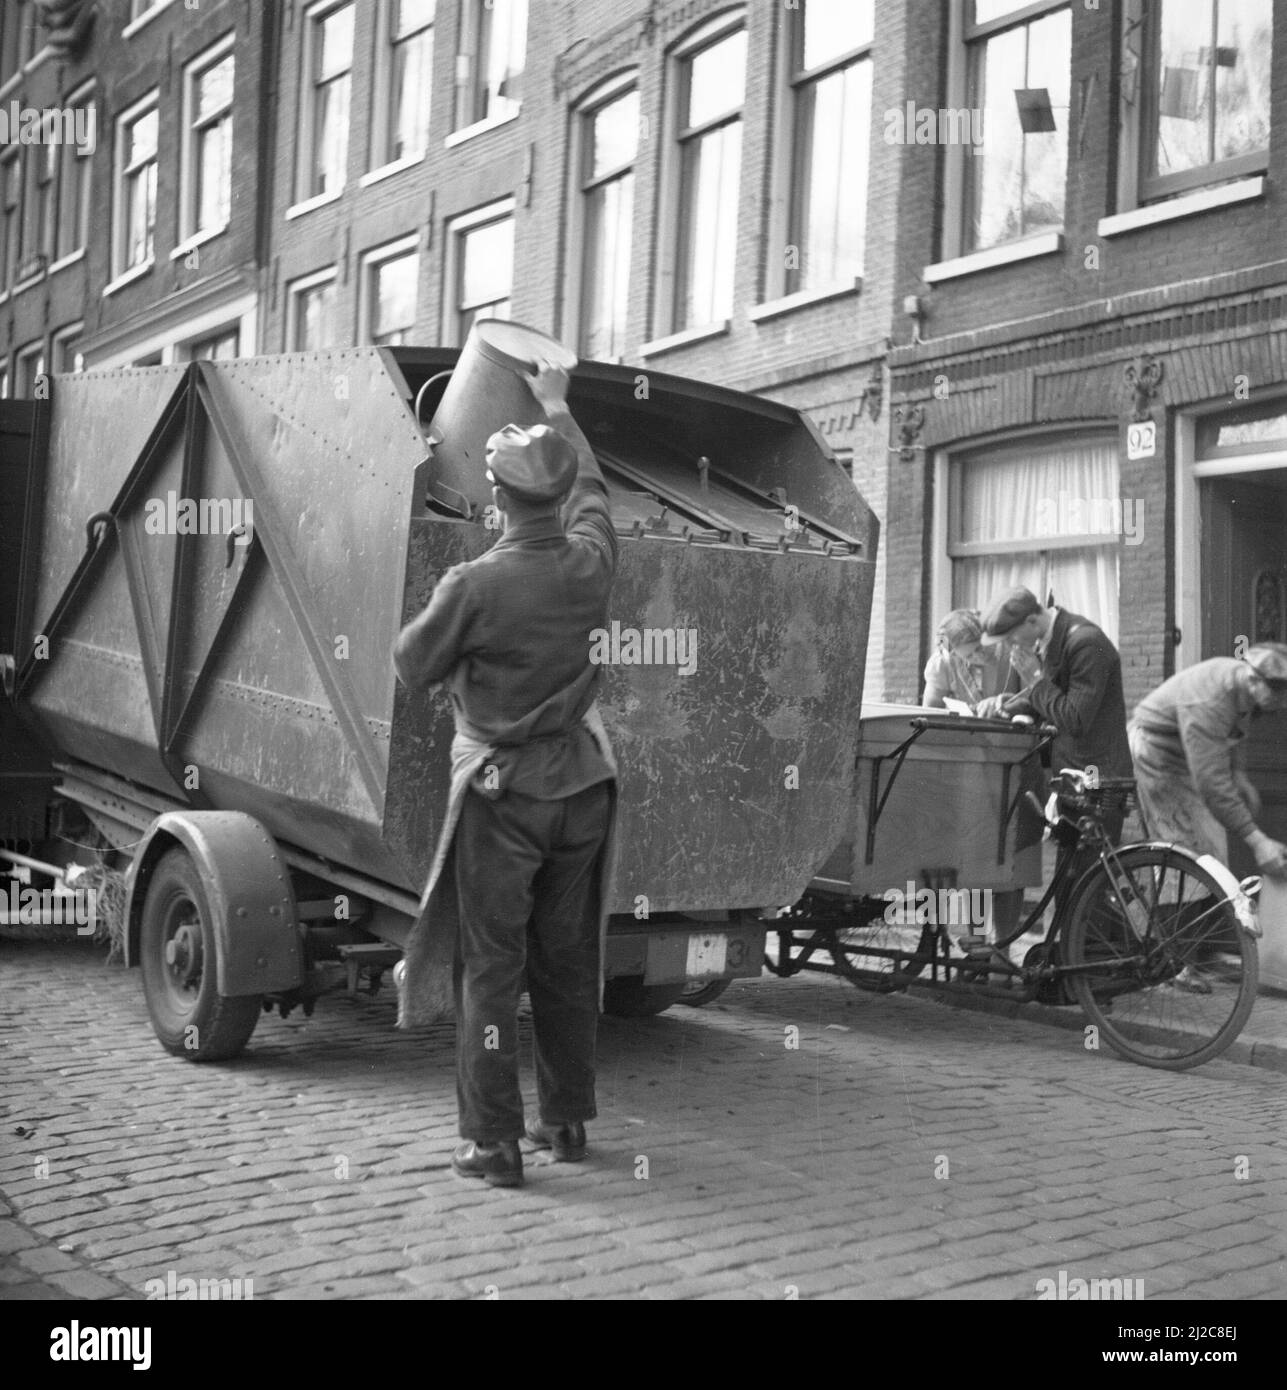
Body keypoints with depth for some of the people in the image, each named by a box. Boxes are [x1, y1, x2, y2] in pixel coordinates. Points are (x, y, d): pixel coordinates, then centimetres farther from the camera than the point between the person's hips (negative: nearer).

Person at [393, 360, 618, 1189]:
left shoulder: (477, 585, -17)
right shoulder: (591, 564, -3)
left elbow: (412, 668, -4)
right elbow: (592, 485, 18)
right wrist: (557, 407, 31)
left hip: (502, 789, -5)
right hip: (580, 785, 5)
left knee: (491, 970, 2)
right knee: (568, 959, 15)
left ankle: (494, 1142, 4)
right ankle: (568, 1120, 25)